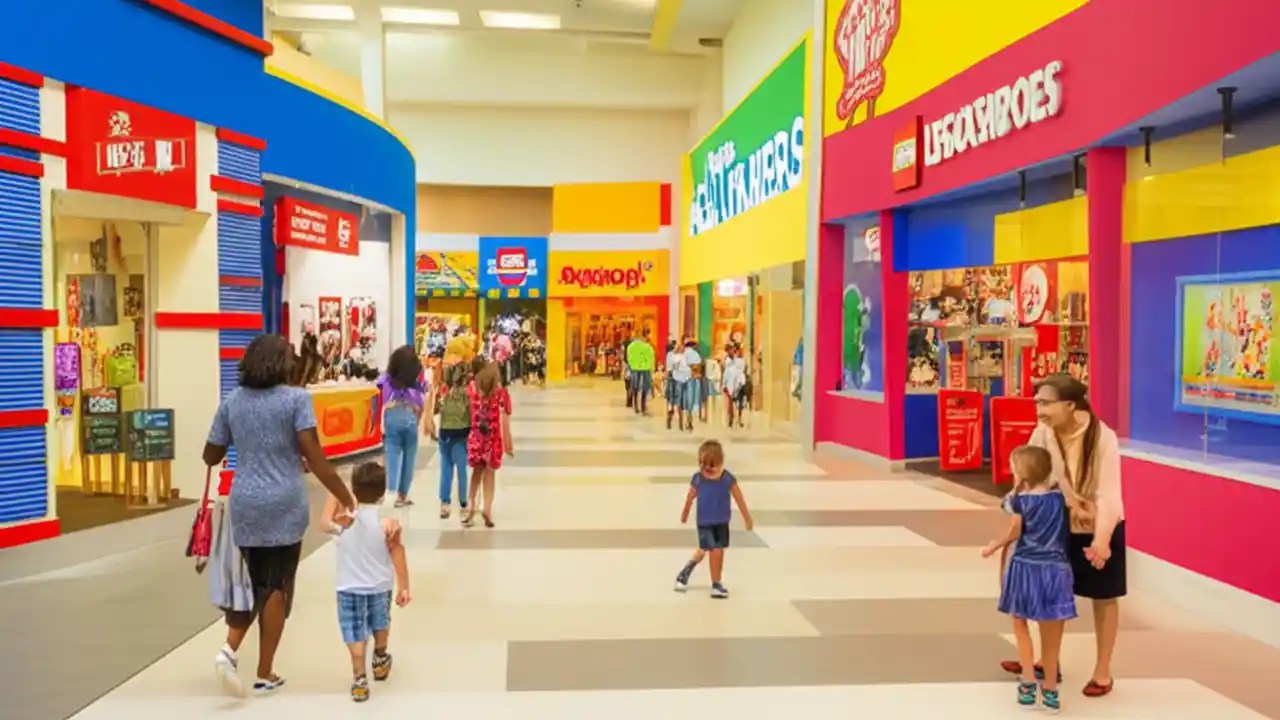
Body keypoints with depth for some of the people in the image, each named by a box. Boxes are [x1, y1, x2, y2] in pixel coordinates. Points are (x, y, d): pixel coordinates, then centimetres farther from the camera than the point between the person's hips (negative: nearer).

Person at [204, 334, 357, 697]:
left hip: (245, 505, 4)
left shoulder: (231, 401, 6)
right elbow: (313, 455, -15)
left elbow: (211, 457, 12)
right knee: (277, 587, 7)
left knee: (254, 582, 21)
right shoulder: (296, 398, -7)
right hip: (284, 505, -4)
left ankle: (229, 649, 1)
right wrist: (344, 497, -13)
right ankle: (265, 674, 13)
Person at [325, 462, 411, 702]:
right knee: (380, 623, 24)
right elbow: (398, 555, -13)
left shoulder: (343, 519, -13)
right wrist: (403, 586, -4)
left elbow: (326, 523, 10)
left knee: (355, 632, 3)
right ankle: (380, 660, 45)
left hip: (350, 587, -1)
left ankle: (359, 679, -5)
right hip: (380, 585, 1)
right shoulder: (388, 523, -17)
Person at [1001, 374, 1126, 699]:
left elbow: (1108, 492, -28)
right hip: (1059, 527, 4)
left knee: (1103, 598, 10)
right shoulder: (1042, 434, -14)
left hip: (1099, 529, -4)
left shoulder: (1103, 438, -25)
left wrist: (1101, 538, -38)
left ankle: (1102, 670, 27)